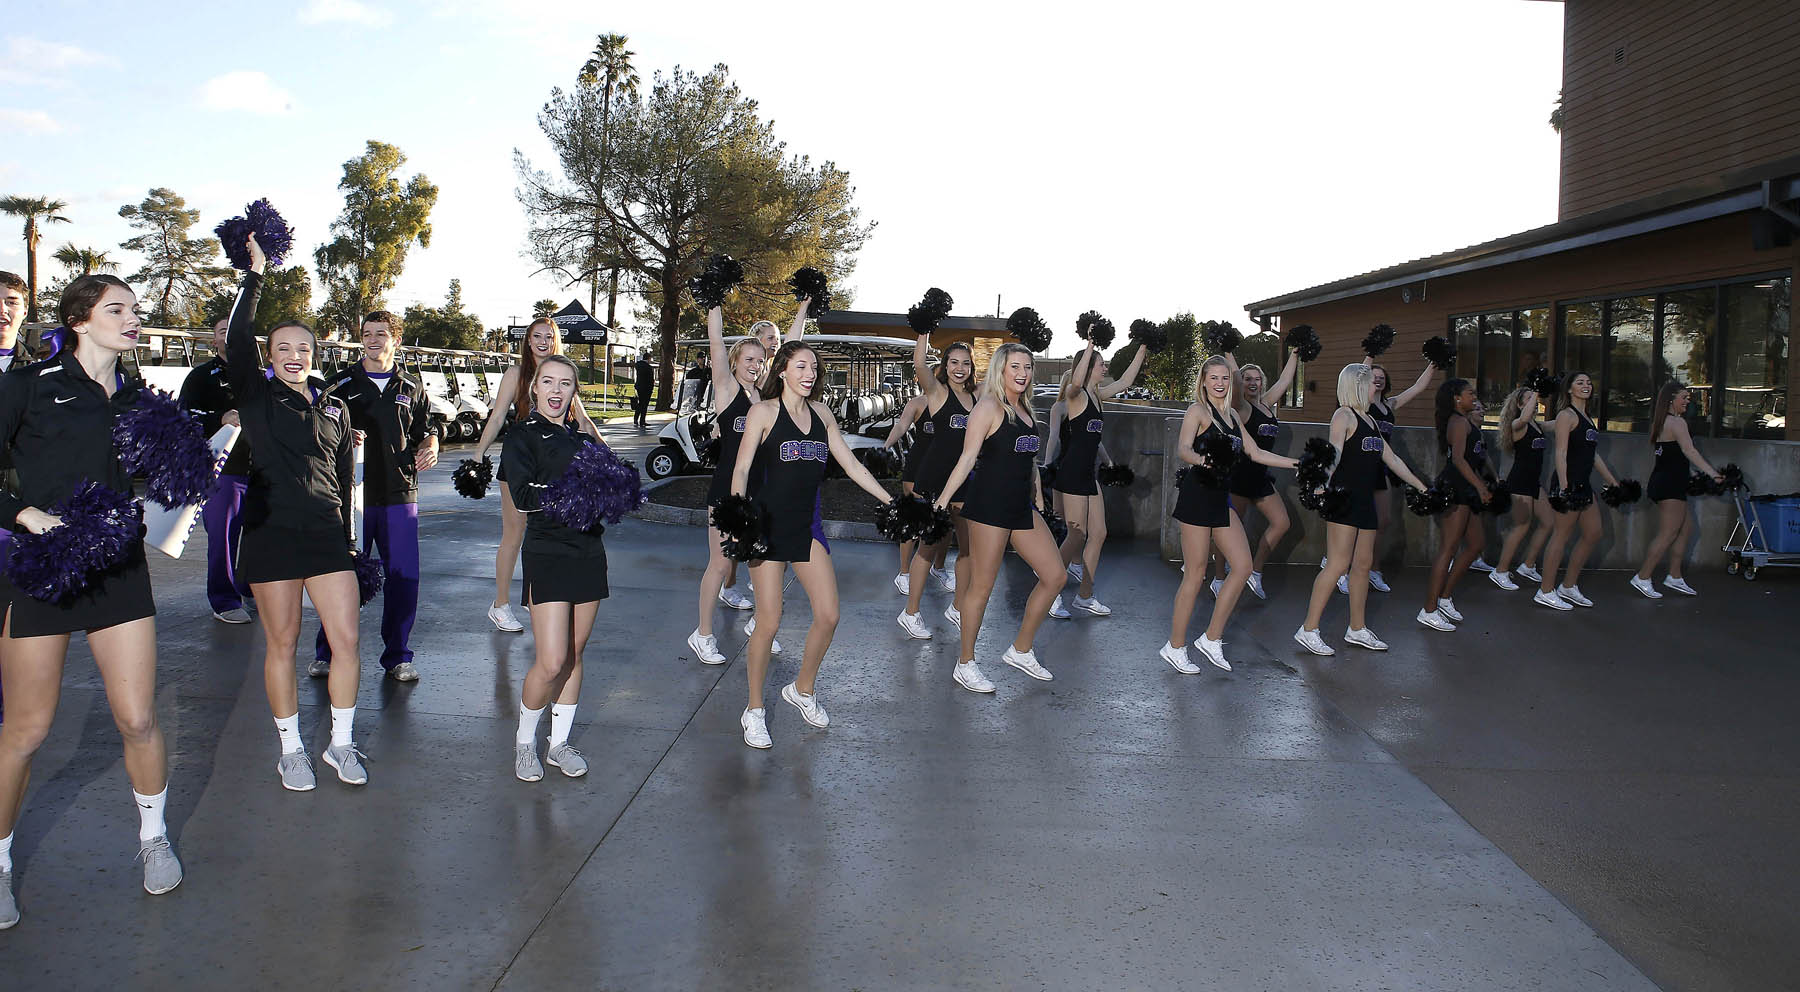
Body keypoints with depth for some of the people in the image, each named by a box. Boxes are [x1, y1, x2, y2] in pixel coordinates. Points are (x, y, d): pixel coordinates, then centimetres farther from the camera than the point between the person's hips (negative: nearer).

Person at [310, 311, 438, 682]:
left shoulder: (411, 389, 14)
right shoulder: (340, 384, 8)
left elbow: (426, 432, 22)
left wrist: (430, 448, -1)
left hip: (400, 495, 2)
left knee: (403, 576, 0)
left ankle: (397, 656, 13)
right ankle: (327, 653, 16)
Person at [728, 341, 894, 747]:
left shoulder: (821, 413, 12)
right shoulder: (764, 411, -3)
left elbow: (851, 465, 15)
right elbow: (741, 469, -10)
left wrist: (890, 501, 11)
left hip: (807, 526, 5)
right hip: (769, 523, -5)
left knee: (828, 615, 2)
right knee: (769, 621, -4)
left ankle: (803, 690, 26)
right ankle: (754, 710, 13)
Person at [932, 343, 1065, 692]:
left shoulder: (1024, 408, 15)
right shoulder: (989, 407, -8)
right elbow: (967, 458, -13)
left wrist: (1038, 499, 23)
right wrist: (942, 500, -18)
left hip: (1022, 506, 9)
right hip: (989, 505, -8)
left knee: (1056, 575, 8)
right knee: (982, 586, -2)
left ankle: (1021, 650, 20)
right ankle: (965, 665, 12)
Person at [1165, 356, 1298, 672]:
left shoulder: (1231, 414, 17)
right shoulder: (1198, 410, -7)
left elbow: (1255, 453, 20)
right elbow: (1183, 449, -24)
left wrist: (1298, 463, 16)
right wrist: (1203, 460, -45)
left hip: (1221, 499, 8)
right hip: (1198, 495, -8)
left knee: (1243, 568, 5)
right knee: (1195, 575, -4)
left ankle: (1212, 639, 14)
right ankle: (1175, 647, 7)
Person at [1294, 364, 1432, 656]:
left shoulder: (1370, 420, 19)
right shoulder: (1344, 415, -7)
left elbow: (1391, 459, 25)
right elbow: (1333, 454, -22)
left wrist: (1420, 486, 26)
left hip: (1365, 499, 9)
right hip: (1343, 498, -9)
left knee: (1363, 564, 11)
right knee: (1338, 564, -11)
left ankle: (1357, 629, 20)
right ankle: (1308, 629, -7)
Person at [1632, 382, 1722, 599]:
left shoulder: (1659, 422, 16)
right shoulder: (1677, 422, -13)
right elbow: (1690, 452, -22)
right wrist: (1712, 473, -30)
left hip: (1661, 481, 10)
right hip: (1671, 484, -10)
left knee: (1685, 527, 16)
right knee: (1667, 534, -7)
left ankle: (1674, 577, 18)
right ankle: (1642, 578, -5)